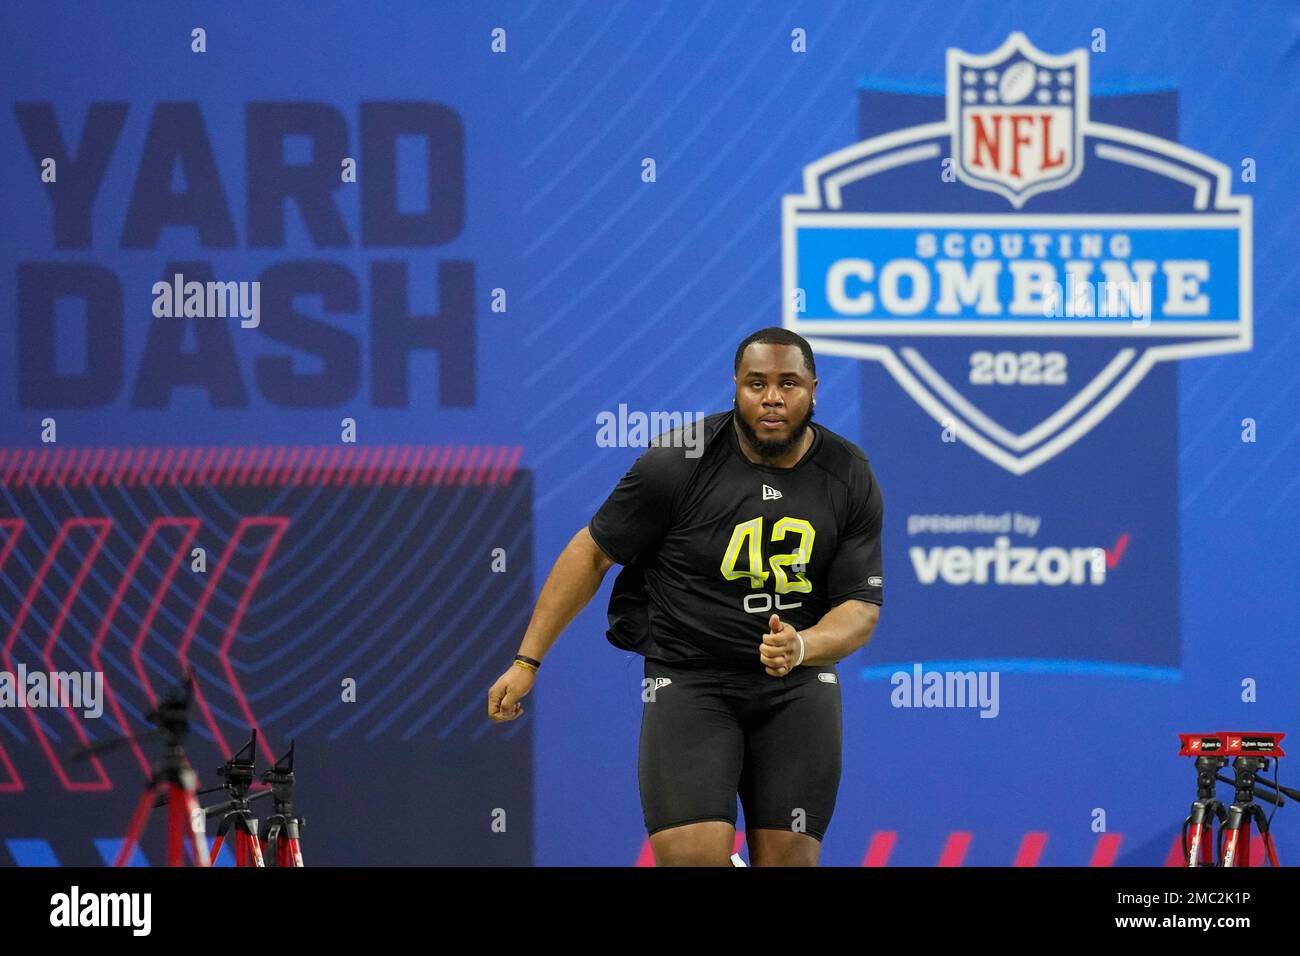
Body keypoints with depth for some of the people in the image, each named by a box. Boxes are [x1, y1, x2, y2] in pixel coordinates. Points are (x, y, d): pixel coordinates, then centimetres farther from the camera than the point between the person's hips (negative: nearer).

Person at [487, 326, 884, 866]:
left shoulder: (850, 480, -3)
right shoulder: (678, 463, -11)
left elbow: (861, 608, -3)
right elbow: (592, 553, -1)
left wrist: (801, 646, -26)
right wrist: (527, 662, -2)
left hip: (799, 686, 3)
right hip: (688, 678, -3)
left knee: (789, 861, -2)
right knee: (693, 859, -20)